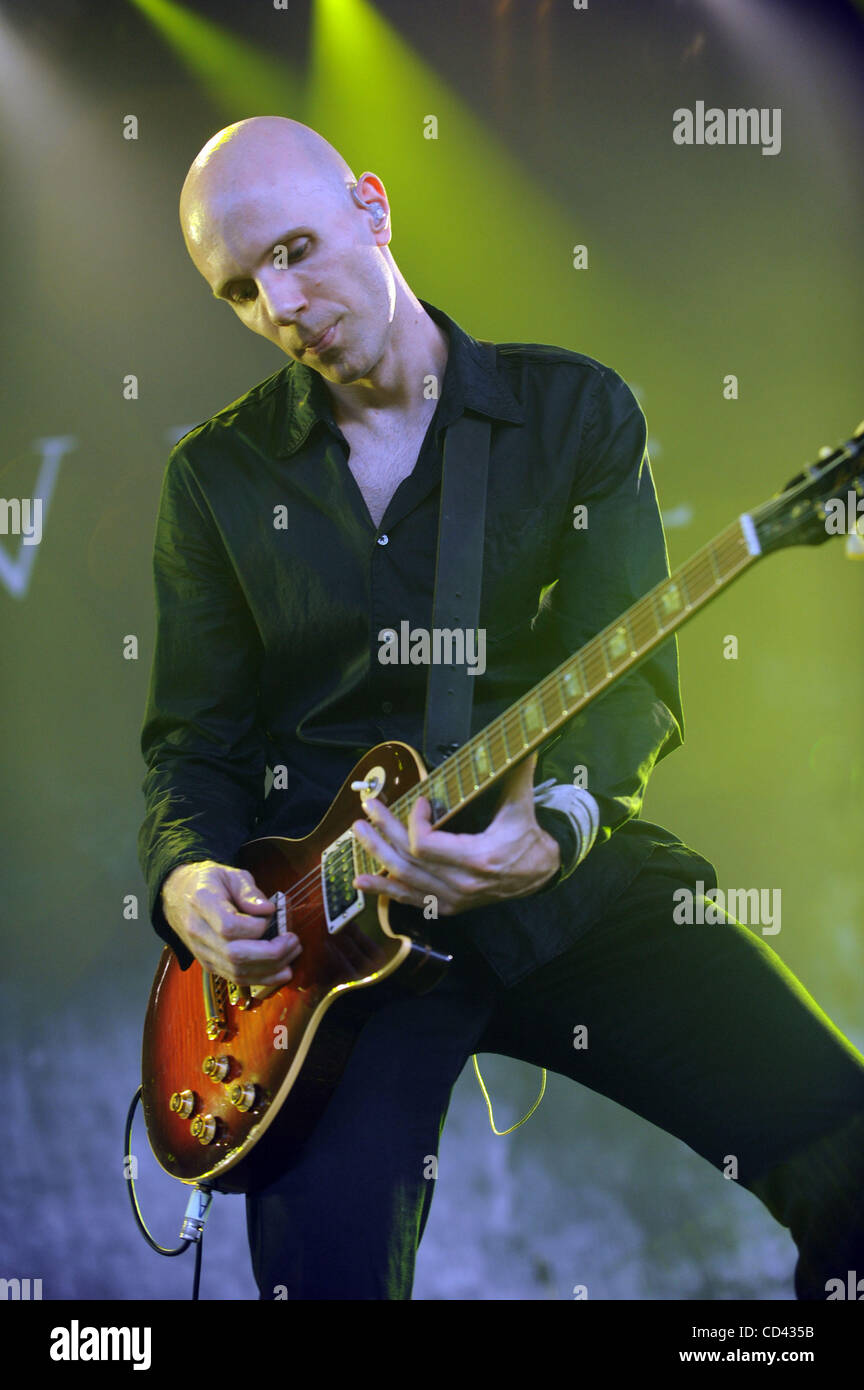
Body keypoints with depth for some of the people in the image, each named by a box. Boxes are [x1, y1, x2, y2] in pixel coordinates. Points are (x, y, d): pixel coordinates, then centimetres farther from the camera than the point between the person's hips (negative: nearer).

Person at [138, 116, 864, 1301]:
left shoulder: (577, 408, 3)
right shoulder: (216, 474, 8)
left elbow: (634, 681, -6)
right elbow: (191, 744, 11)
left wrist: (553, 824, -27)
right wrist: (188, 878, -12)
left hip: (568, 875, 0)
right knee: (328, 1258, -21)